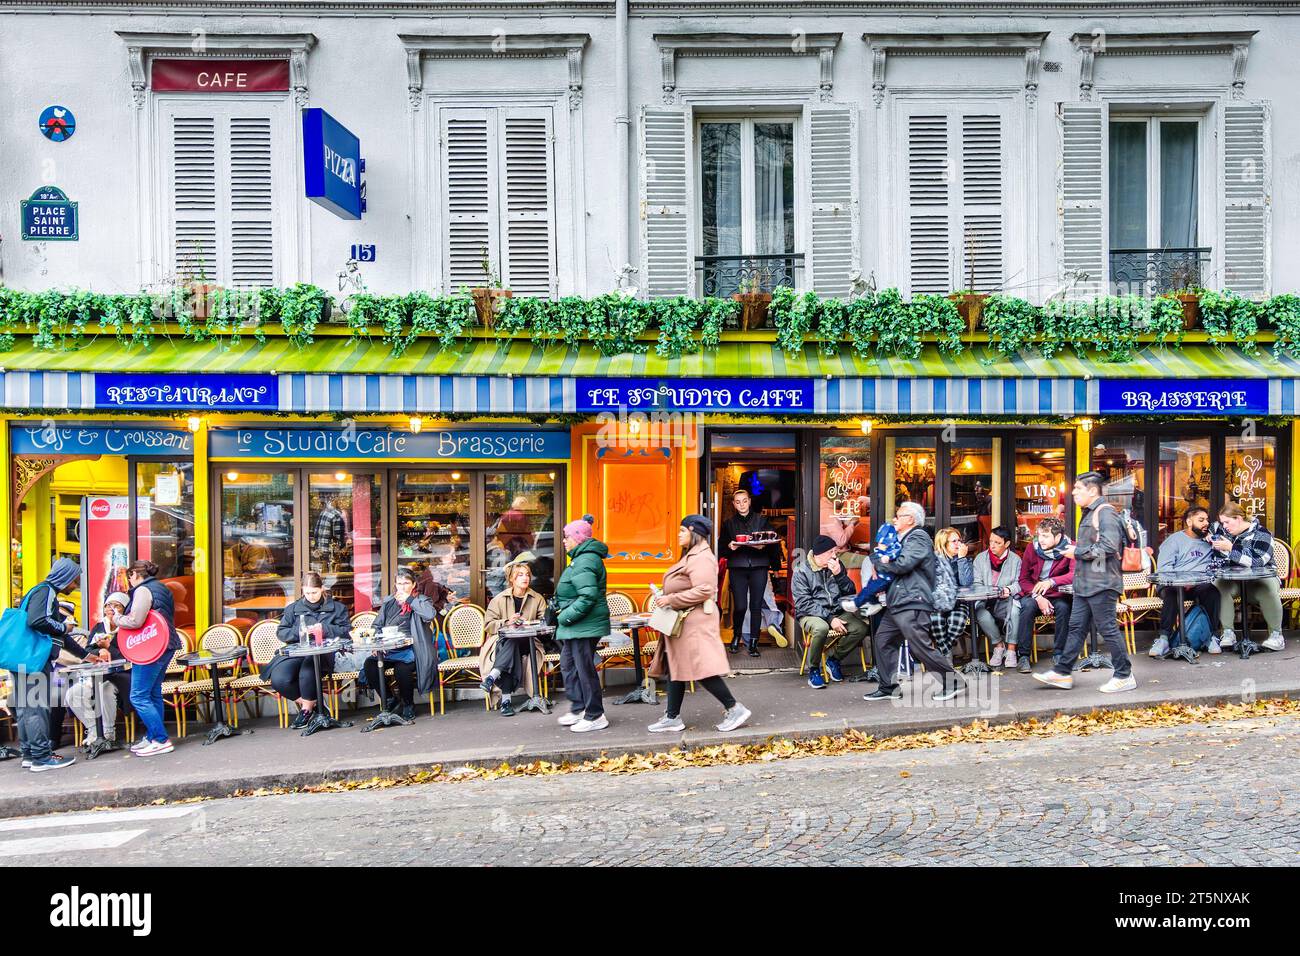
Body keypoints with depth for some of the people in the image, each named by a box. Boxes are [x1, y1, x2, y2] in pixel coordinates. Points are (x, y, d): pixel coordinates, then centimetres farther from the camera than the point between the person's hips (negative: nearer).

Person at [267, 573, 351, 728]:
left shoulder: (335, 608, 15)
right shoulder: (294, 608, 21)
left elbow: (347, 630, 5)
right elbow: (280, 632, 14)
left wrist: (325, 629, -9)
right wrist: (298, 632, -5)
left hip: (323, 651, -3)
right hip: (296, 651, 3)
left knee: (307, 672, -37)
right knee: (278, 680, -27)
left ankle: (307, 708, -7)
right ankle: (310, 703, -1)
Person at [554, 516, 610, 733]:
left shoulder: (585, 561, -19)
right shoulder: (582, 557, 14)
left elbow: (588, 596, -28)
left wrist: (567, 616, -20)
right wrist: (564, 612, 12)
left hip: (585, 625, -11)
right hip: (576, 626, 11)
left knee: (585, 669, -2)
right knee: (568, 665, 18)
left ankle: (595, 716, 9)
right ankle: (579, 708, 28)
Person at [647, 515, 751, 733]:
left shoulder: (701, 558, -15)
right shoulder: (690, 556, 18)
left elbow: (704, 590, -25)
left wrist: (670, 599, -21)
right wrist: (665, 597, 11)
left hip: (695, 622, -11)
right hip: (682, 622, 11)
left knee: (701, 669, -10)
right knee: (674, 668, 12)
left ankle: (735, 709, 0)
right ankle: (672, 718, 19)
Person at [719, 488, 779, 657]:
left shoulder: (761, 520, 12)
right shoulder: (729, 523, 14)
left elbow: (773, 541, 5)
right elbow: (721, 546, 10)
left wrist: (764, 546, -15)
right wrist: (729, 546, -11)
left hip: (758, 567, 0)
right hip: (737, 567, 0)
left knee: (756, 605, -1)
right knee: (740, 606, -7)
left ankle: (753, 643, 9)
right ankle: (736, 635, 20)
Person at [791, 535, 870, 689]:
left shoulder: (837, 566, 8)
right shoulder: (801, 571, -8)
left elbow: (850, 592, 4)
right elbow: (804, 603, -15)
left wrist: (839, 574, -14)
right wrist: (829, 619, -22)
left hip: (837, 612, 5)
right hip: (811, 615, -5)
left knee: (861, 628, -21)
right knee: (821, 628, -38)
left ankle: (834, 659, 4)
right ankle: (813, 670, -14)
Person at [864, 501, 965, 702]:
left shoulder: (918, 537, -8)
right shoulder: (905, 539, 24)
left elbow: (902, 565, -20)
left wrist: (882, 562, -4)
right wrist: (883, 559, -3)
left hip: (912, 603, -10)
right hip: (897, 603, 10)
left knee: (921, 647, -9)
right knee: (882, 641, 7)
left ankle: (952, 682, 5)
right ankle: (889, 687, 14)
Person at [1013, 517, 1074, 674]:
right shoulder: (1032, 548, -4)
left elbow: (1075, 574, -25)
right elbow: (1023, 579, -2)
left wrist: (1051, 582, -39)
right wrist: (1038, 597, -18)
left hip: (1057, 595, 0)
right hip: (1032, 593, 1)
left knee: (1063, 607, -31)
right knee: (1027, 606, -30)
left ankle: (1058, 654, -13)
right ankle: (1023, 656, -23)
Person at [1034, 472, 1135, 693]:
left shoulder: (1105, 513, -13)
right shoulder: (1090, 513, 18)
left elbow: (1108, 547, -23)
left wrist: (1077, 552, -14)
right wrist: (1075, 550, 10)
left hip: (1101, 583, -10)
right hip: (1085, 583, 10)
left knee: (1108, 629, -2)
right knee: (1076, 627, 10)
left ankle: (1124, 676, 10)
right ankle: (1062, 673, 14)